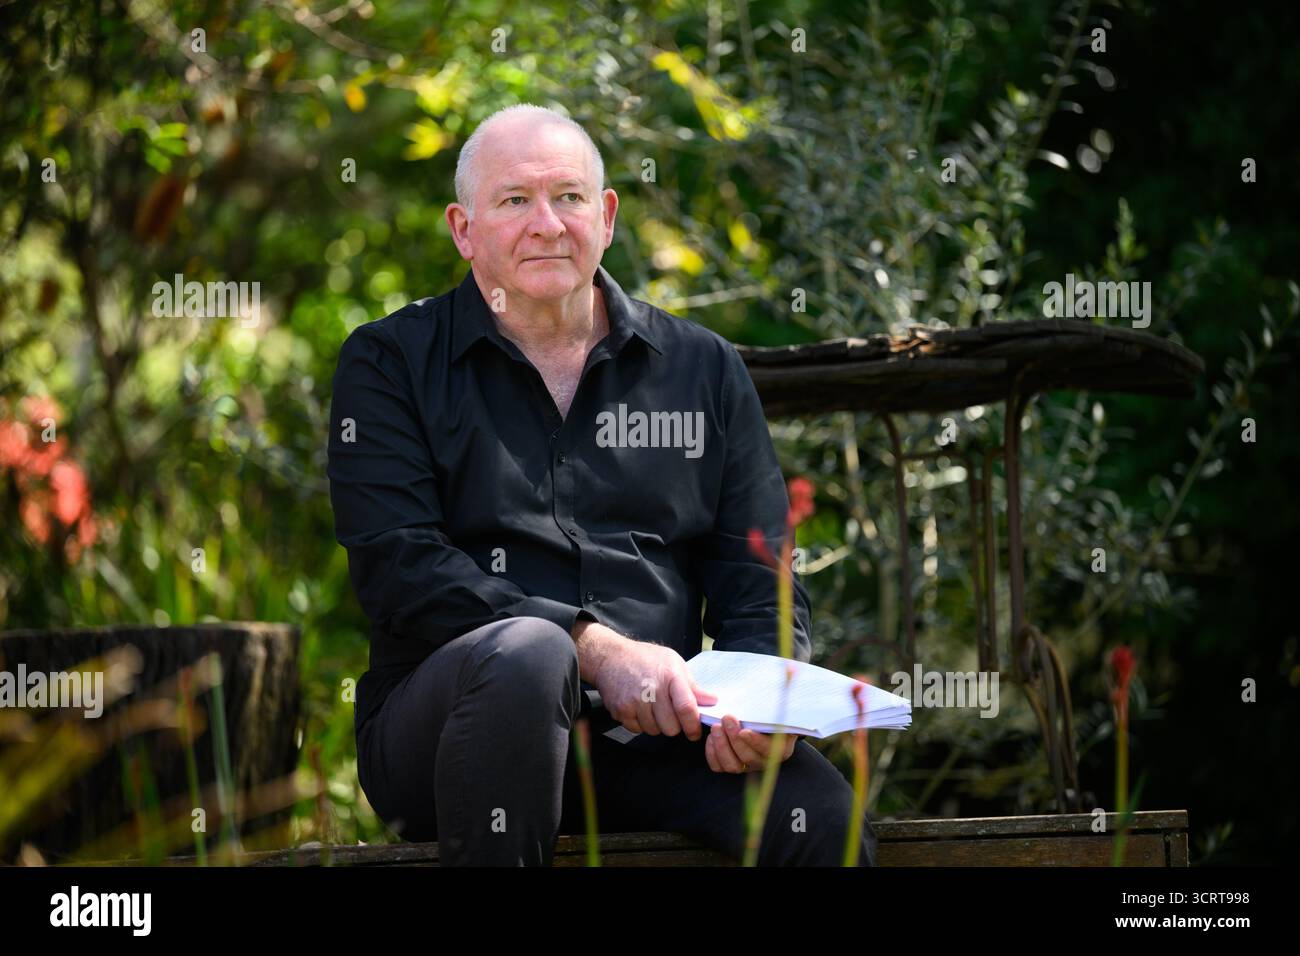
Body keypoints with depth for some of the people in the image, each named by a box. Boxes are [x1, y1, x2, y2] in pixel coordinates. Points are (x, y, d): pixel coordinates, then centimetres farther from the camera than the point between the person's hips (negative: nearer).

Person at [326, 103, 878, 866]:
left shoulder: (705, 370, 18)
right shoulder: (391, 363, 9)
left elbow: (759, 579, 13)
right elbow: (400, 570, -5)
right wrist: (596, 650, -18)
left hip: (649, 731, 1)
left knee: (822, 816, -30)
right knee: (528, 654, -38)